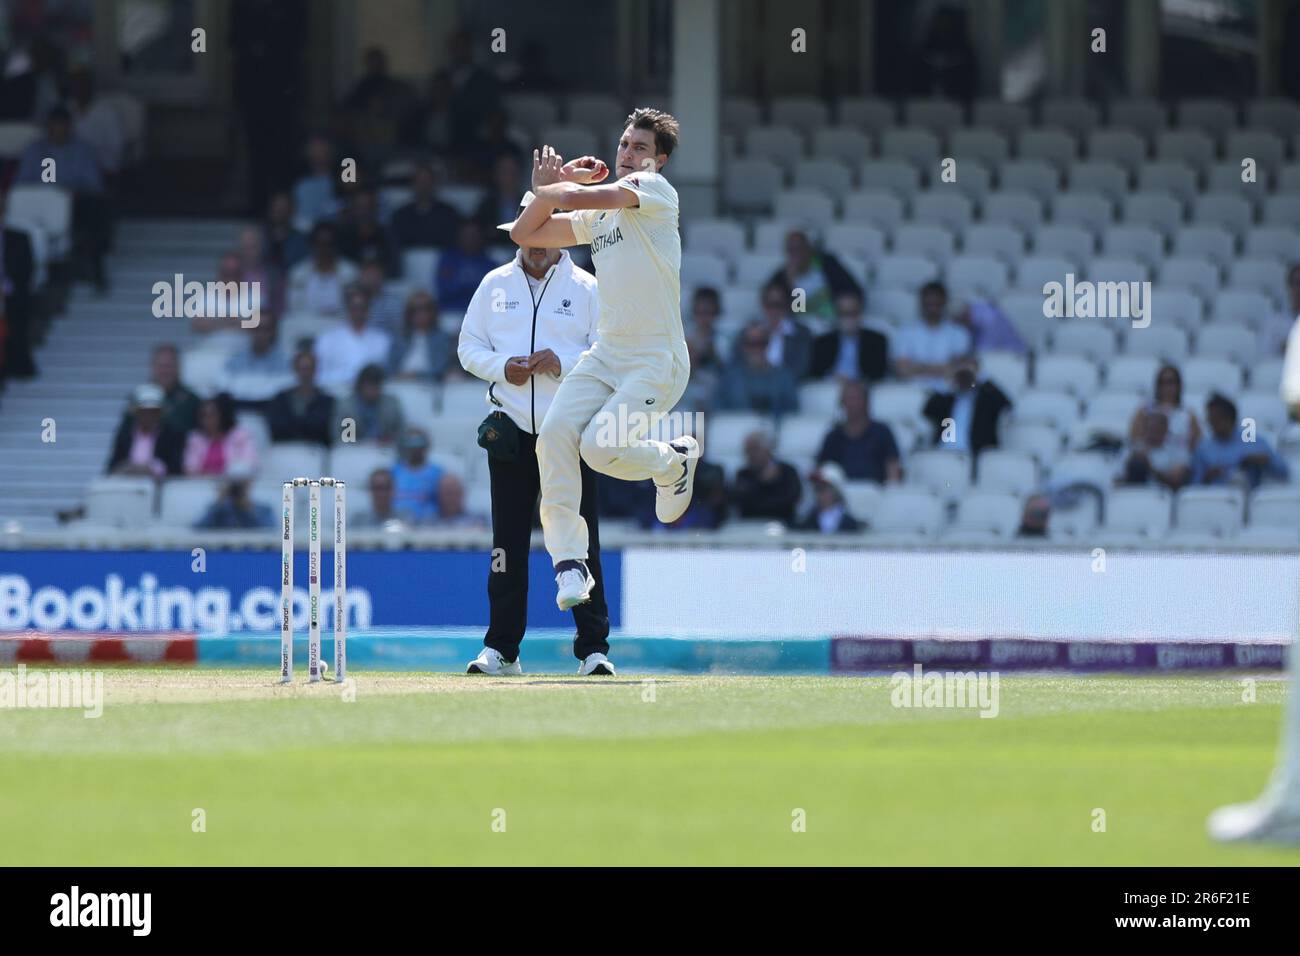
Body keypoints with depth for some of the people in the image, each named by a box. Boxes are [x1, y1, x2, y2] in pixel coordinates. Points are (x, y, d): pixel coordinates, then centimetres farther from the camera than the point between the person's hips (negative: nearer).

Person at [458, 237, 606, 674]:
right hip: (511, 428, 2)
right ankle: (501, 648, 5)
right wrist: (501, 367, -8)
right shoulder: (495, 285, 11)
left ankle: (593, 646, 2)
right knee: (508, 540, 2)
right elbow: (468, 347, 12)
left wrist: (563, 363, -17)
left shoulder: (587, 289, 4)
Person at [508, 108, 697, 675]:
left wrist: (549, 187, 4)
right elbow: (526, 234, 19)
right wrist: (555, 184, 9)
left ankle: (674, 462, 12)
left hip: (658, 361, -7)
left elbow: (578, 198, -17)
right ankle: (569, 563, -13)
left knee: (600, 446, -22)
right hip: (606, 353, 7)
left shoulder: (657, 192, -5)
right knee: (555, 434, -17)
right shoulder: (596, 215, 18)